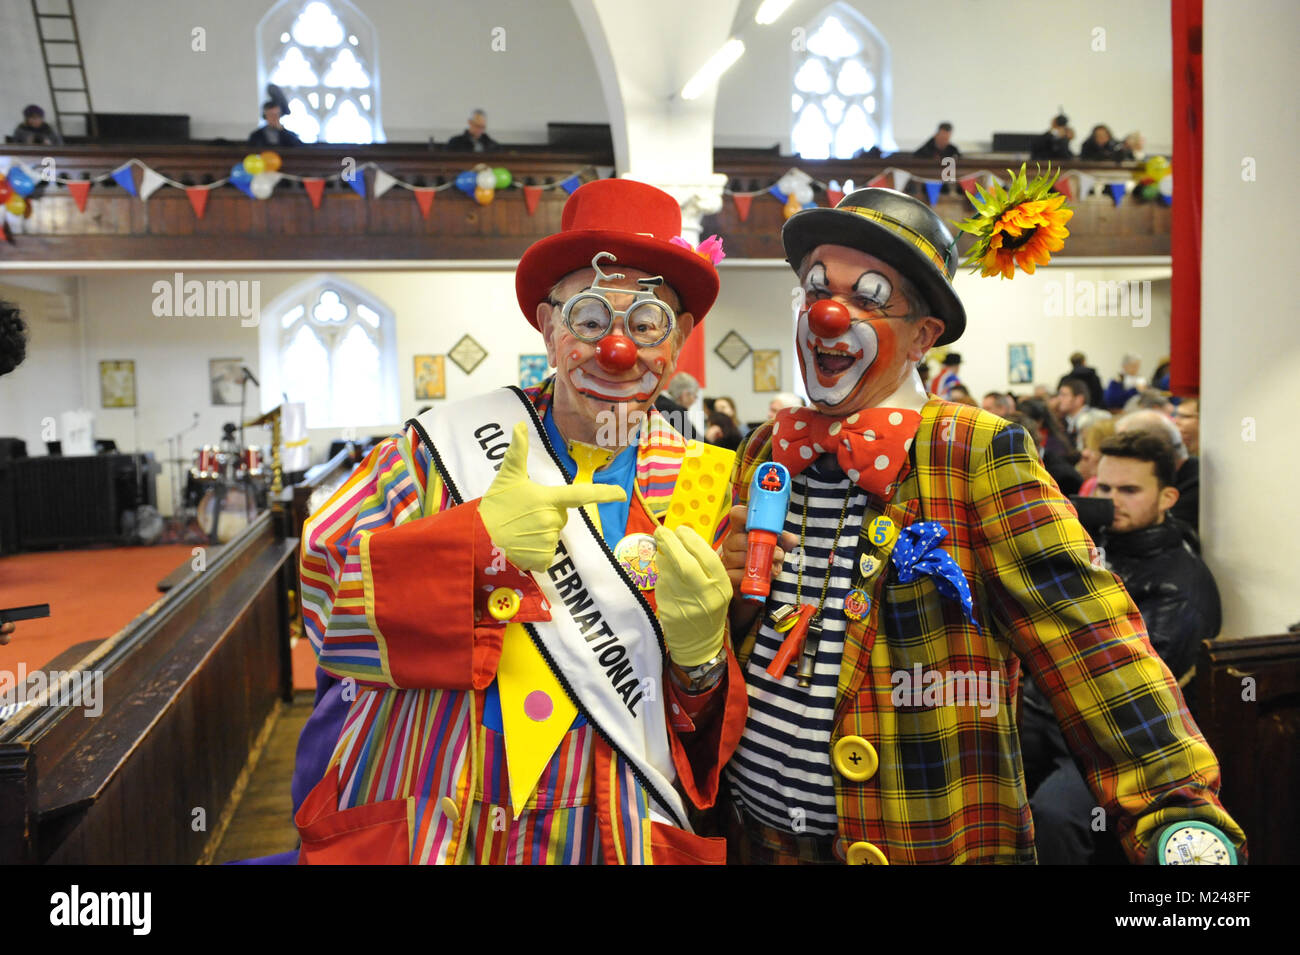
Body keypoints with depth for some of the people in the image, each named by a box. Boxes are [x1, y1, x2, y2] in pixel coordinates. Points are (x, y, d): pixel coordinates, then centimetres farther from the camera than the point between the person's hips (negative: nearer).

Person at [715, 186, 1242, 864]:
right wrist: (730, 597, -10)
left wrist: (1182, 817, -26)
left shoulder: (977, 453, -11)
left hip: (928, 842, -3)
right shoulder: (764, 453, 2)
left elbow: (1086, 641, -18)